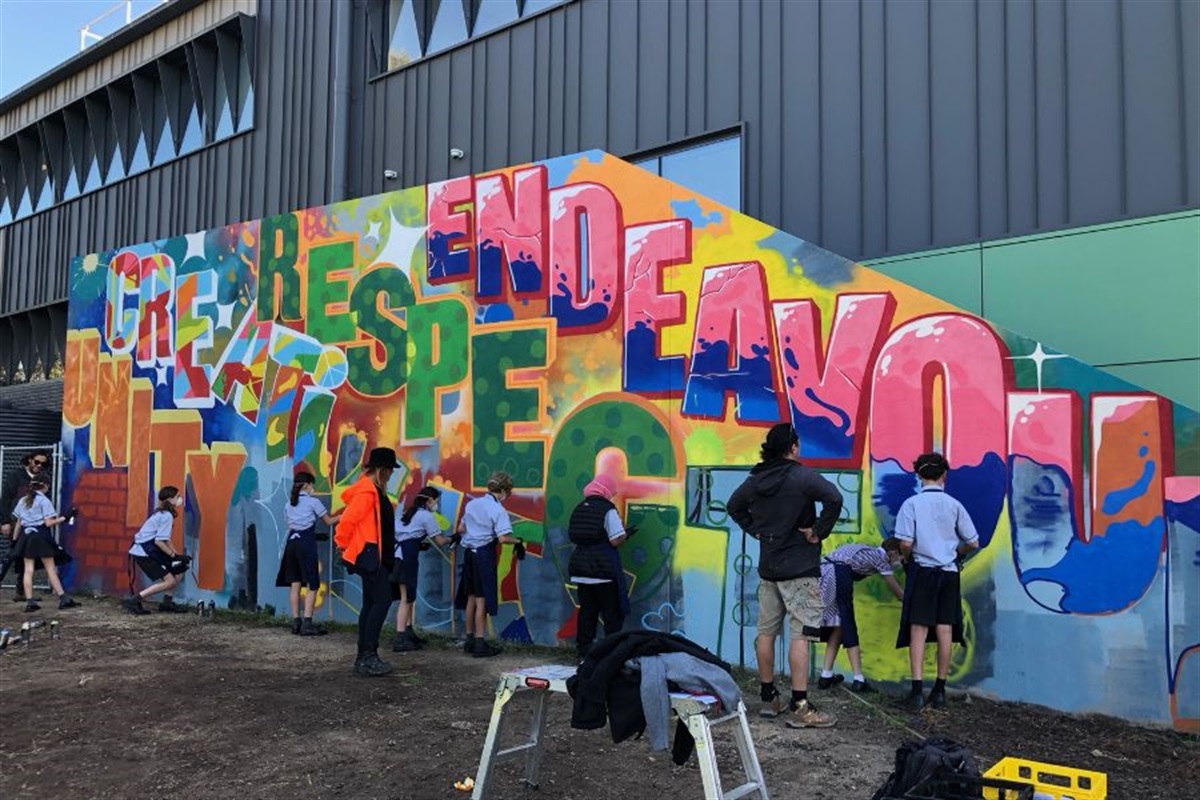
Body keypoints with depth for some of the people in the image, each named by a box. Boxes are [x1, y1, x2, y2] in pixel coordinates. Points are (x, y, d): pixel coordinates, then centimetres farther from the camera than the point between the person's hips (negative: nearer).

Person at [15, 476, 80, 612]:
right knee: (51, 569, 0)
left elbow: (18, 523, 12)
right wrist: (62, 519, -1)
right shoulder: (44, 501, -7)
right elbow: (48, 523, -12)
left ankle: (29, 602, 3)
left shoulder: (22, 501, 11)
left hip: (26, 536, 5)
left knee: (28, 570, 5)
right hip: (41, 536, -5)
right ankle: (63, 599, 3)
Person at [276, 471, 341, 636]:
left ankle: (296, 622, 9)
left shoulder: (288, 504, 14)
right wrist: (341, 516, 22)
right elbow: (329, 521, 7)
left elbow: (290, 525, 14)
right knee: (312, 585, -3)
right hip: (306, 542, -6)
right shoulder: (313, 502, -2)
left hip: (291, 542, 6)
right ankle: (307, 624, -9)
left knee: (294, 584, 8)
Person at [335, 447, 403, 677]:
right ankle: (368, 655, -13)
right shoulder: (366, 490, -17)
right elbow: (348, 520, -20)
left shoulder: (375, 490, 16)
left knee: (371, 603, 11)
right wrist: (343, 544, -7)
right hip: (368, 554, -11)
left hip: (375, 556, 11)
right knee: (382, 600, -13)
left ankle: (364, 657, 16)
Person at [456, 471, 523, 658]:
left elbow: (461, 529, 17)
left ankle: (469, 639, 25)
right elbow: (502, 538, -22)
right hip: (484, 553, -7)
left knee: (471, 597, 16)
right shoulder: (498, 510, -13)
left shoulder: (472, 504, 8)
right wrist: (518, 541, -6)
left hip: (469, 552, 7)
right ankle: (479, 644, 1)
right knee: (482, 599, -1)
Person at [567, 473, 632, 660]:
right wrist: (625, 534, 4)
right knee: (613, 614, 2)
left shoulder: (579, 509, 10)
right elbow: (616, 540, -15)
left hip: (581, 569, 6)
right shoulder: (608, 510, -11)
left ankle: (583, 651, 15)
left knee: (587, 611, 12)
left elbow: (573, 537, 15)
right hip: (604, 570, -6)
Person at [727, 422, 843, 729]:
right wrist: (819, 532, -16)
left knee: (766, 632, 13)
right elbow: (834, 498, -27)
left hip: (768, 568, 7)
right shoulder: (801, 476, -12)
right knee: (800, 635, -6)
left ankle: (768, 698, 23)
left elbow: (734, 505, 23)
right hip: (800, 569, -7)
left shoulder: (755, 479, 7)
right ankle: (800, 708, -6)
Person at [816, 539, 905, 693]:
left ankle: (826, 677, 15)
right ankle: (858, 680, -2)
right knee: (848, 627, -2)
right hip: (838, 575, -8)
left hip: (822, 572, 8)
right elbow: (896, 590, 16)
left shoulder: (868, 551, 29)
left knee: (838, 626, 15)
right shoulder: (880, 558, 9)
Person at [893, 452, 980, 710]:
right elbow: (973, 543, 4)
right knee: (945, 629, 7)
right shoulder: (954, 505, 1)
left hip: (923, 570, -2)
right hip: (949, 572, 3)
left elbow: (905, 543, -13)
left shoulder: (911, 504, -6)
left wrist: (907, 557, 8)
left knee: (918, 629, -2)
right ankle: (940, 690, 13)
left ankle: (917, 691, -7)